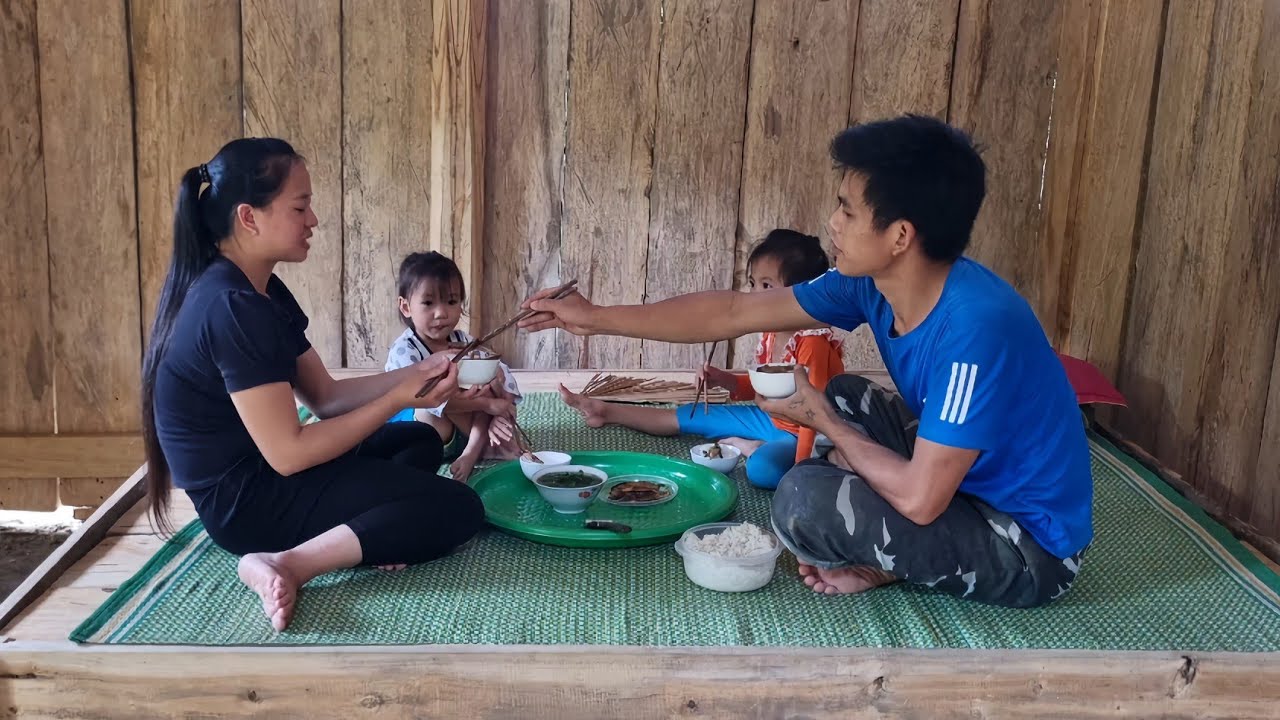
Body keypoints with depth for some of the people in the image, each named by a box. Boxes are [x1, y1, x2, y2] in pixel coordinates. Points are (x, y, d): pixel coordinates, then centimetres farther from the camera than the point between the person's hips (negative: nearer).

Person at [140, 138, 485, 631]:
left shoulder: (261, 292, 9)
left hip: (257, 478, 10)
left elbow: (325, 396, 10)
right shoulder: (233, 308, -23)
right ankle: (287, 564, -19)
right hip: (244, 499, -10)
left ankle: (359, 532, -5)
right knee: (457, 509, -11)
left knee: (421, 442, 22)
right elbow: (289, 453, -24)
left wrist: (413, 375, -3)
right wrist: (399, 397, -17)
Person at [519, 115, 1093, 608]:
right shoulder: (872, 282, -7)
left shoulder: (976, 326, -32)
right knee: (844, 398, 12)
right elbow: (733, 313, 0)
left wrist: (825, 425, -14)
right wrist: (596, 317, 3)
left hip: (1031, 548, -8)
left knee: (805, 500, -23)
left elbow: (919, 500, -30)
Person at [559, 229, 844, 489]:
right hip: (772, 418, 9)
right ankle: (607, 411, 28)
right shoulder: (771, 336, 2)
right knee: (692, 417, 15)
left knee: (764, 468, -41)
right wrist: (725, 380, -1)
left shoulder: (813, 342, -27)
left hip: (801, 432, -9)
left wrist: (801, 466, -32)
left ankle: (746, 446, -6)